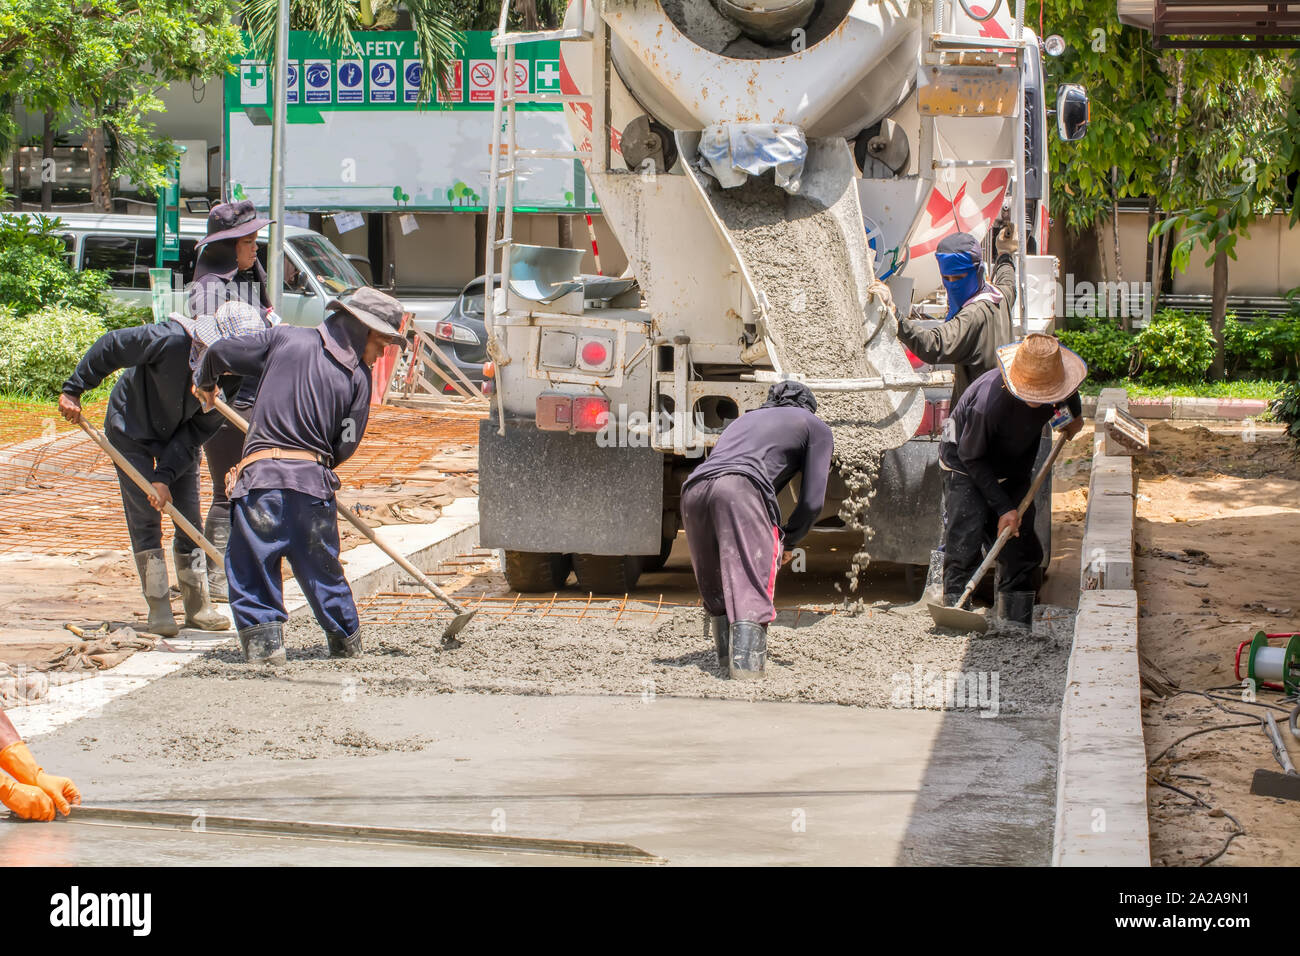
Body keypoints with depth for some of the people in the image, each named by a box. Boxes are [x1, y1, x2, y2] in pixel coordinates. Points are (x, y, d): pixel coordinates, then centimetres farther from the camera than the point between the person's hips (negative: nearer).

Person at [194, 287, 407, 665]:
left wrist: (204, 384, 34)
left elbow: (220, 353, 12)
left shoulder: (286, 338, 7)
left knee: (250, 568, 5)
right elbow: (345, 446, 5)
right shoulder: (358, 377, 5)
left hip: (260, 477, -1)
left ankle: (263, 636, -9)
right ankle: (347, 643, 24)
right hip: (315, 483, 1)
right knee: (322, 569, 15)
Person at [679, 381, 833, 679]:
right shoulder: (816, 427, 26)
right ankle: (746, 669, -25)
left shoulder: (746, 418, 42)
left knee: (716, 592, 17)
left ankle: (728, 664, 13)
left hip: (693, 489, 6)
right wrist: (787, 539, 30)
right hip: (741, 489, -6)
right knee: (752, 591, -11)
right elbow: (812, 501, 16)